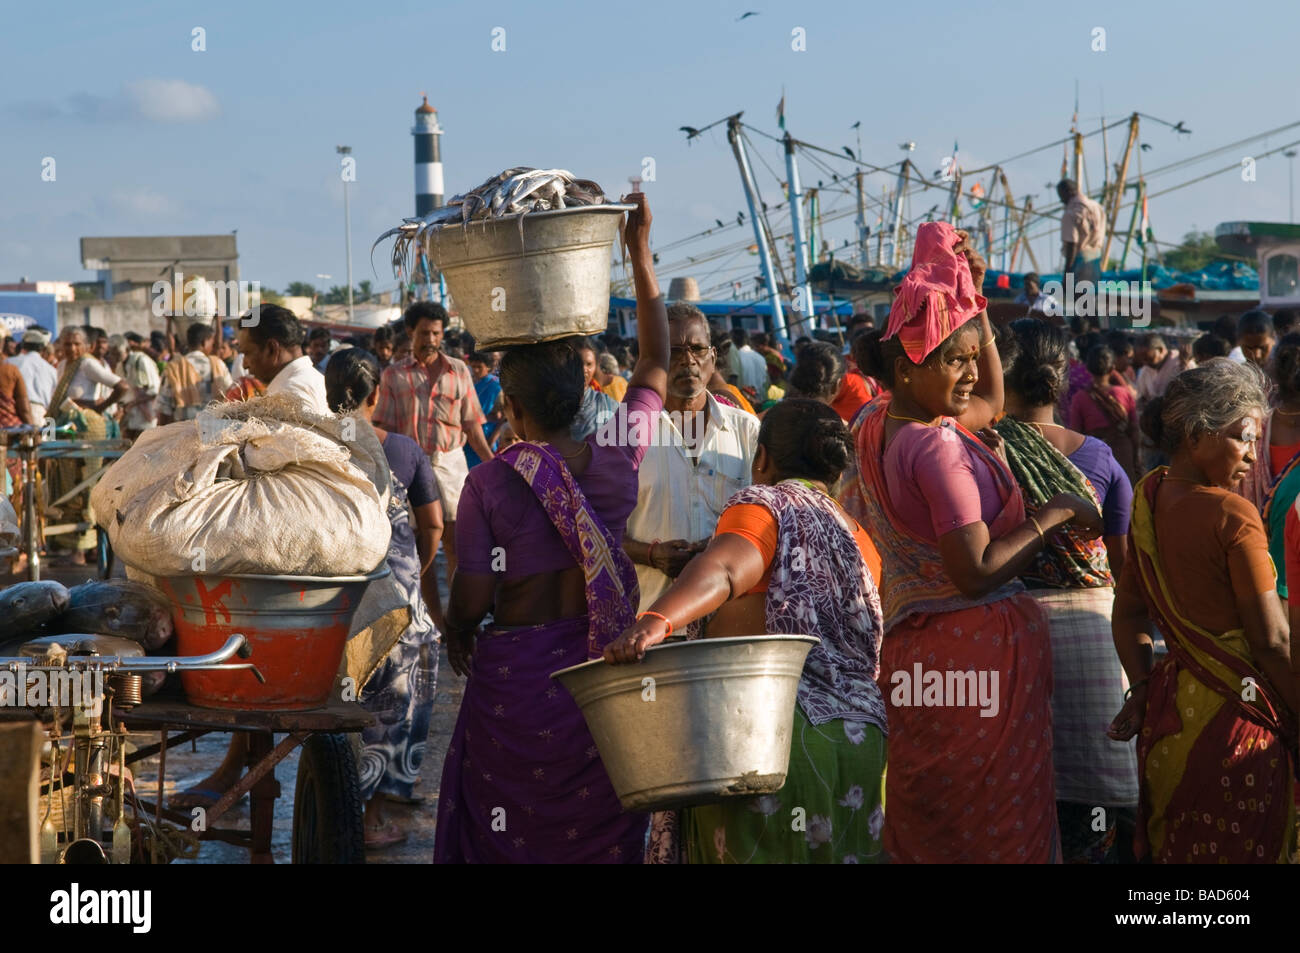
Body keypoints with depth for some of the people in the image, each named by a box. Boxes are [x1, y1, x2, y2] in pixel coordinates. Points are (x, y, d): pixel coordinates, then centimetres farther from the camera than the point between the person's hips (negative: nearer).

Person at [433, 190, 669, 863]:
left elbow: (472, 600, -13)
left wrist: (454, 633, 11)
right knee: (602, 831, 13)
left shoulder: (491, 483, -12)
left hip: (517, 677, -3)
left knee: (504, 836, 11)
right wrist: (640, 255, 17)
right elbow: (656, 364, 12)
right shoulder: (618, 459, -3)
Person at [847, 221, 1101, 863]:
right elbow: (977, 571, -25)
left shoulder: (873, 424, 8)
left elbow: (989, 400, 23)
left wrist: (972, 299, 14)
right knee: (999, 825, -1)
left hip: (908, 644, 9)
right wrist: (1057, 513, -15)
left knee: (924, 822, 15)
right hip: (982, 645, -9)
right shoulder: (939, 448, -21)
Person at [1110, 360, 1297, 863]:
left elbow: (1129, 612, 9)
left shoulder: (1148, 497, 3)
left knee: (1173, 846, 18)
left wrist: (1141, 688, 9)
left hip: (1167, 704, 8)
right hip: (1234, 712, -7)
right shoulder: (1234, 516, -19)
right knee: (1242, 849, 5)